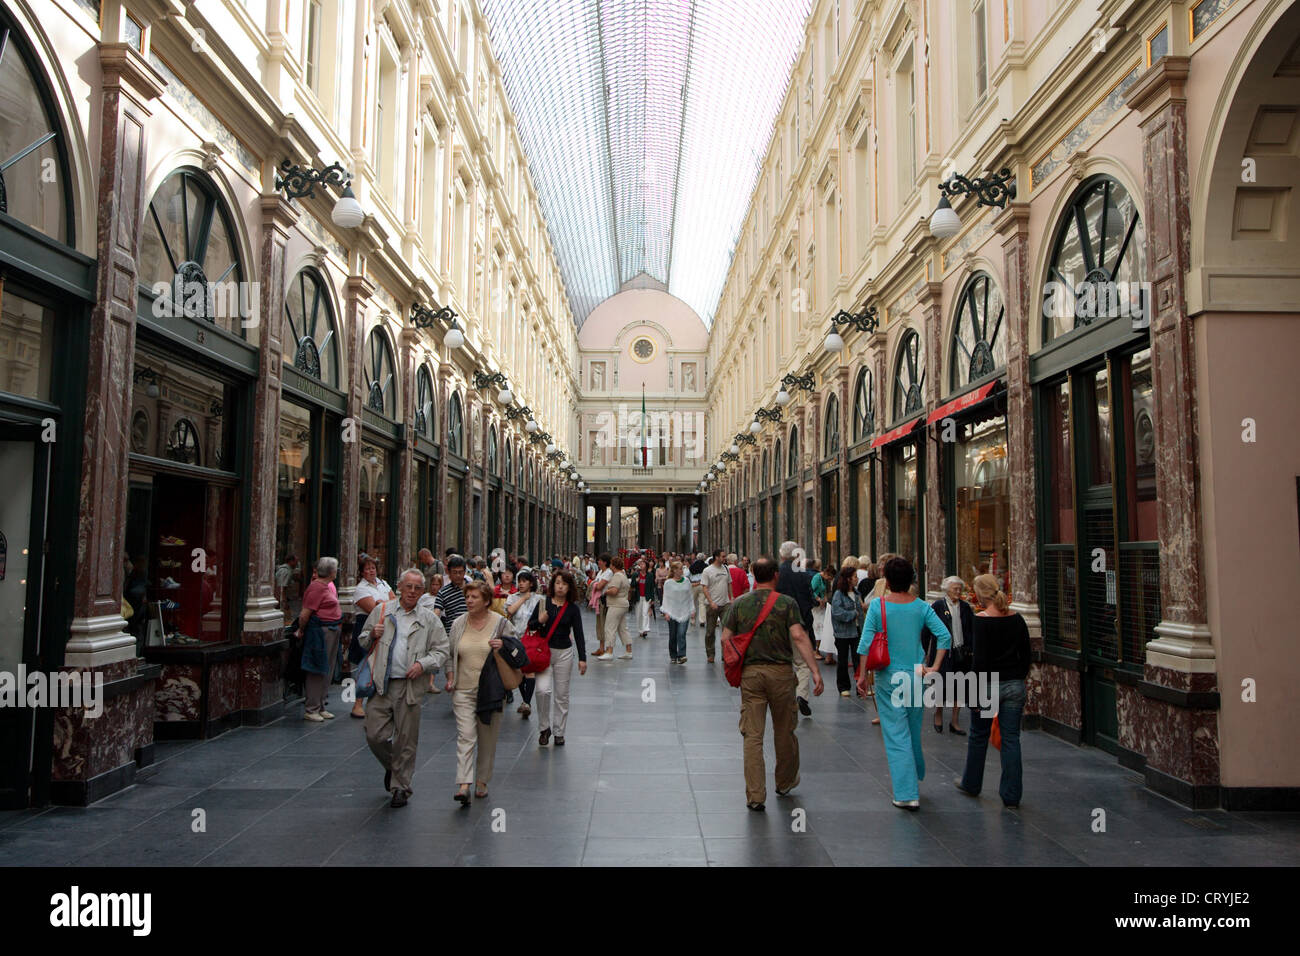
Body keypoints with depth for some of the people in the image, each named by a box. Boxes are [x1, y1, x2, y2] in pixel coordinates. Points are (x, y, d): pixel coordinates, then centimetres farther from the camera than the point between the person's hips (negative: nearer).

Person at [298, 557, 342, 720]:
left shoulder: (328, 585, 13)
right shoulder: (317, 587, -17)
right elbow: (304, 615, -18)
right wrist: (301, 631, -4)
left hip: (331, 632, 10)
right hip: (320, 632, -10)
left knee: (326, 671, 14)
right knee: (317, 671, -3)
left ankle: (320, 707, 23)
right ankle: (310, 710, 4)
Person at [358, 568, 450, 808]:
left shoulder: (429, 619, 6)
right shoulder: (382, 611, 9)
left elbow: (441, 651, 5)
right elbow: (362, 640, 18)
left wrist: (423, 664, -12)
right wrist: (372, 635, -4)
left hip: (410, 686, -1)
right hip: (381, 684, 1)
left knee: (406, 740, 3)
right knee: (375, 735, 0)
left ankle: (401, 786, 19)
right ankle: (391, 767, 31)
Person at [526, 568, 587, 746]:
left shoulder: (573, 608, -1)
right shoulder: (543, 603, -1)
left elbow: (578, 634, 0)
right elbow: (530, 625, 6)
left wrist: (582, 658, -6)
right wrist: (539, 621, -17)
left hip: (564, 653, 1)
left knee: (562, 695, 5)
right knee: (543, 690, -16)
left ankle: (559, 732, 19)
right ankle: (544, 727, 5)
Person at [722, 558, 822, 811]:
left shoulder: (738, 604, 4)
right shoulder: (787, 603, -3)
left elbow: (725, 638, 2)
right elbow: (798, 636, -14)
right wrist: (814, 671, -15)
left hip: (749, 672, 1)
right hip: (780, 671, -1)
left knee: (752, 735, 3)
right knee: (784, 731, 17)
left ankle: (755, 795, 1)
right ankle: (785, 782, 34)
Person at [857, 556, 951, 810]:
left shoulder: (878, 606, -9)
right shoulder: (921, 607, -2)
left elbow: (866, 643, -12)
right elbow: (944, 636, -9)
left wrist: (863, 674, -4)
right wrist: (934, 668, -5)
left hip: (890, 677, -3)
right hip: (917, 676, 3)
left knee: (897, 735, 1)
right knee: (914, 732, 21)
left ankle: (907, 794, -1)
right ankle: (915, 780, 39)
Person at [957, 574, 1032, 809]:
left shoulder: (981, 620, -14)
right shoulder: (1017, 619, 2)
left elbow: (979, 660, -16)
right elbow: (1026, 655, 8)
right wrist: (1019, 680, 18)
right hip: (1014, 686, 4)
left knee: (978, 736, 14)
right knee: (1011, 739, 7)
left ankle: (971, 784, 30)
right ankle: (1012, 796, 8)